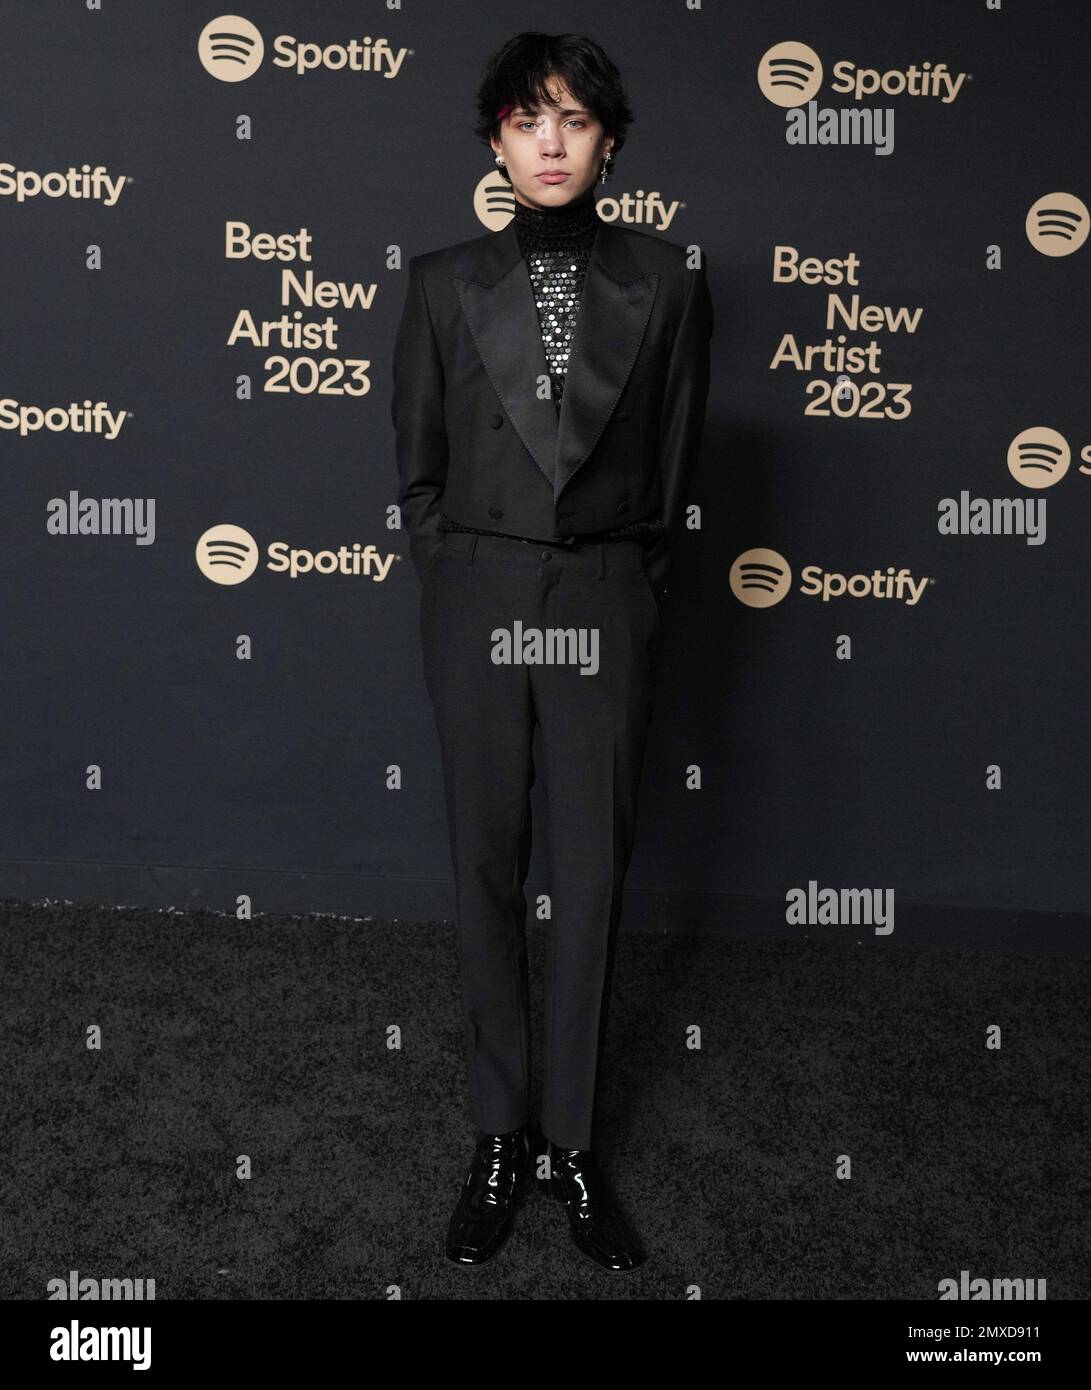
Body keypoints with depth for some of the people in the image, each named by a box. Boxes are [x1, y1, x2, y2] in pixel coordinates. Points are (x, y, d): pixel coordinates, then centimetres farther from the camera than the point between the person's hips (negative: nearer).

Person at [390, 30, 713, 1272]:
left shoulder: (666, 283, 2)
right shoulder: (445, 285, 4)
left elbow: (672, 467, 7)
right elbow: (416, 467, 8)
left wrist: (628, 588, 4)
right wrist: (460, 590, 4)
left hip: (605, 600, 0)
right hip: (477, 598, 1)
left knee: (592, 872, 4)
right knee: (487, 866, 6)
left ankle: (571, 1143, 18)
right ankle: (500, 1138, 20)